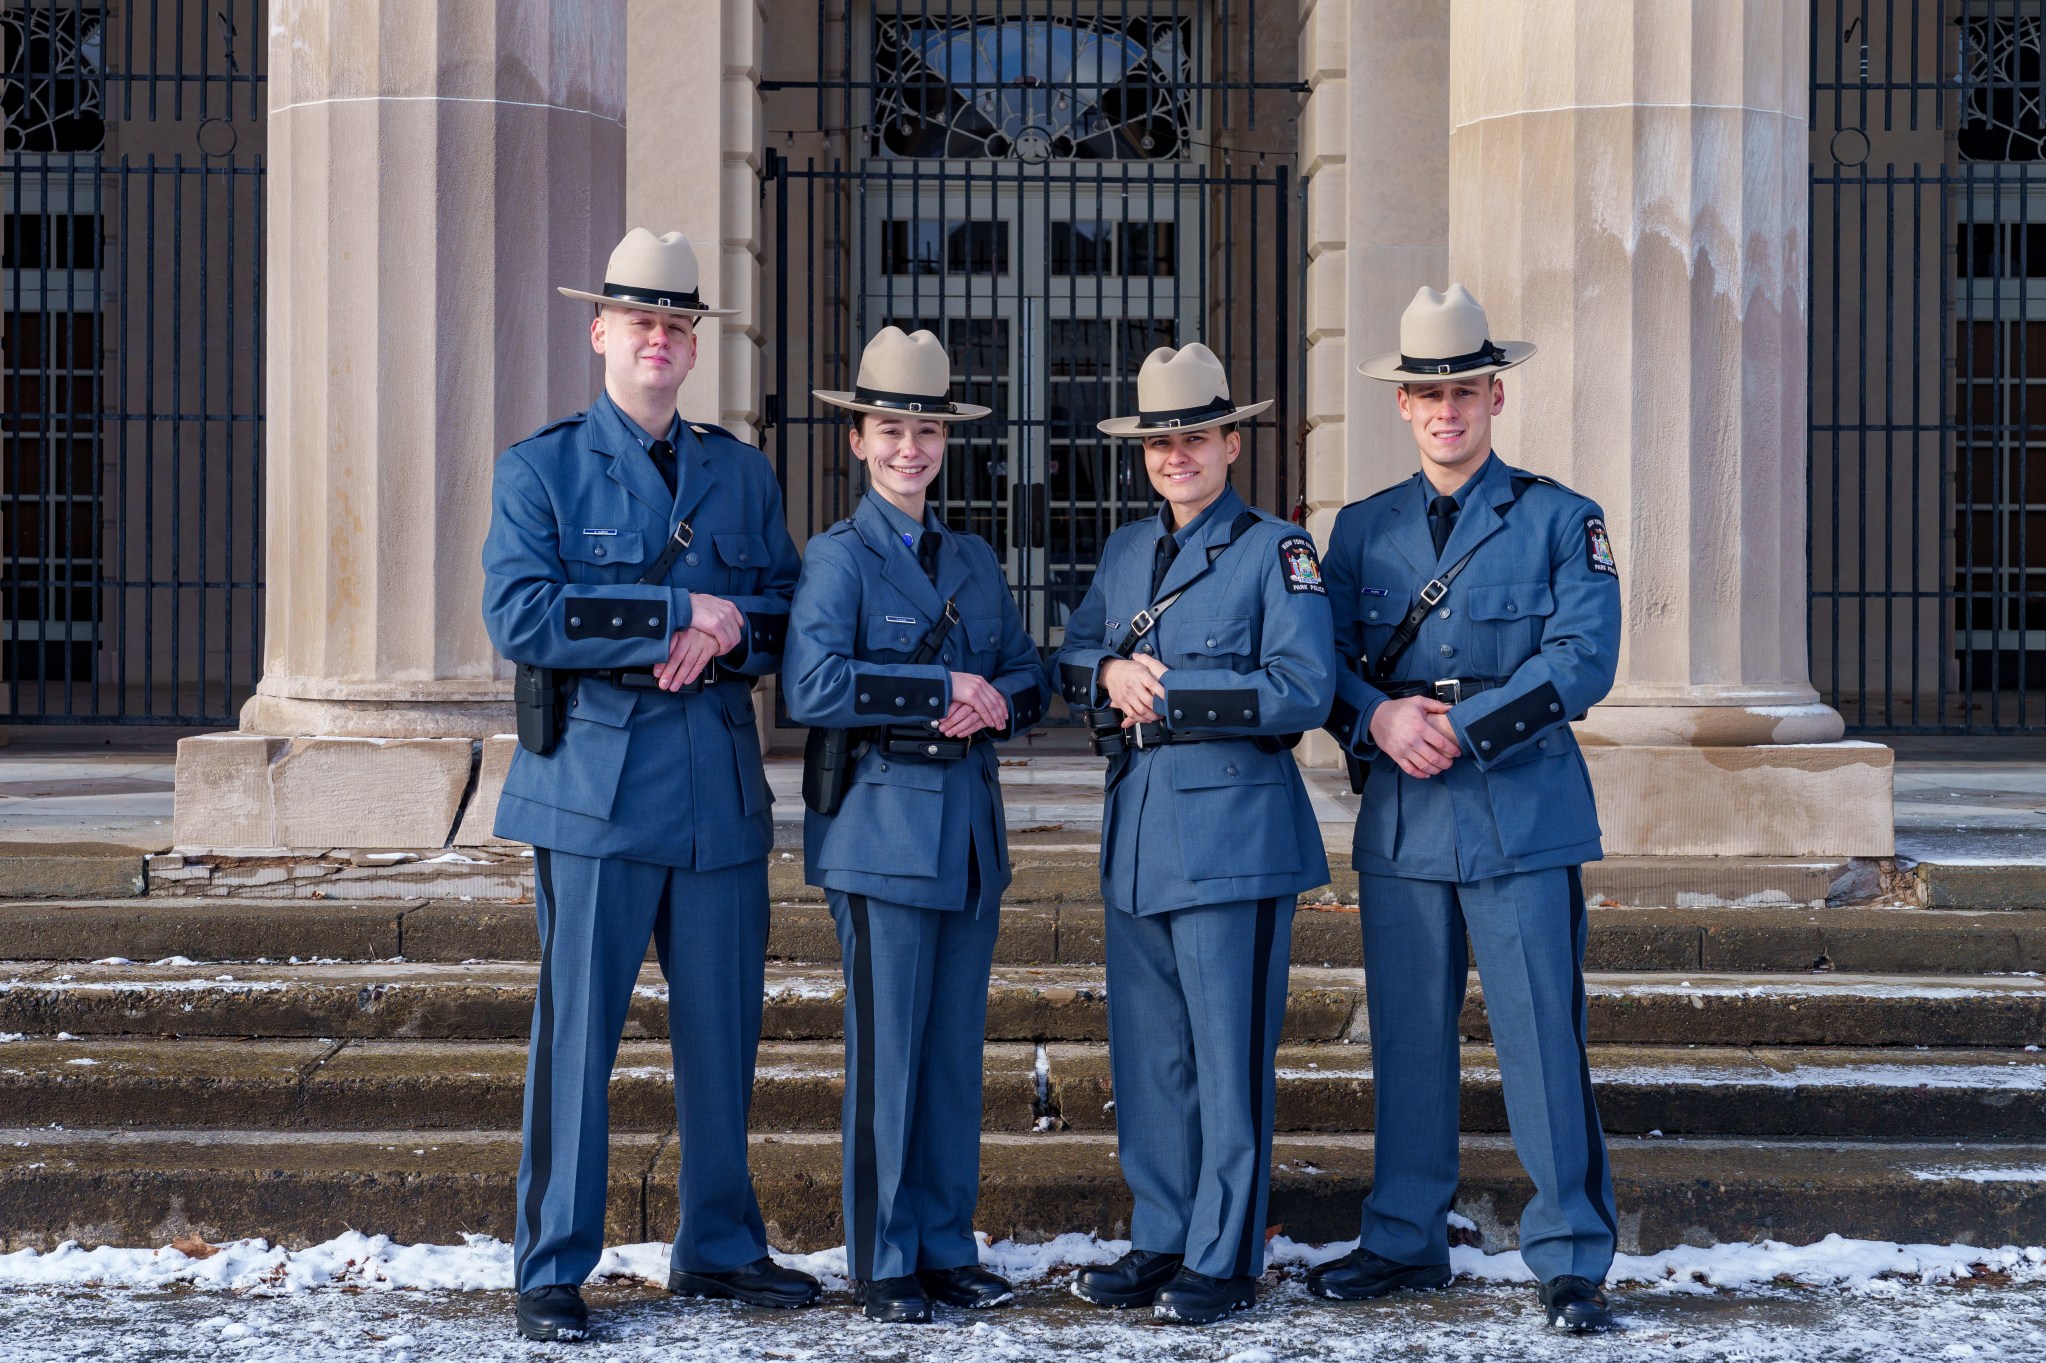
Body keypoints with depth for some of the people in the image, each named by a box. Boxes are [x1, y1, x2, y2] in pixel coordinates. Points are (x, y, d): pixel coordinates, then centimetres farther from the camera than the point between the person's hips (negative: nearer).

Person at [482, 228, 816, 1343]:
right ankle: (553, 1270, 7)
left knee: (723, 1031, 8)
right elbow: (519, 616, -11)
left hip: (723, 787, 4)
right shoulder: (539, 468, 3)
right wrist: (676, 611, -12)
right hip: (595, 781, -4)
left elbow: (788, 615, 13)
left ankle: (718, 1248, 22)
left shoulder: (741, 473, 16)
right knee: (577, 1032, -2)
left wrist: (727, 635, -9)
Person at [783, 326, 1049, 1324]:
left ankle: (948, 1249, 18)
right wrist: (943, 689, -16)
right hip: (883, 830, -6)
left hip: (971, 831, 6)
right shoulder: (838, 558, -4)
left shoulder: (975, 559, 15)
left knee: (957, 1051, 10)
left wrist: (994, 703, -7)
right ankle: (883, 1264, 8)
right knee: (888, 1053, -2)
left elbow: (1028, 681, 16)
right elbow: (812, 688, -18)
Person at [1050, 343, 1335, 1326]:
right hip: (1136, 830, 6)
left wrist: (1169, 692, -13)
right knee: (1146, 1052, 10)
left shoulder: (1277, 552, -3)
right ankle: (1160, 1243, 20)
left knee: (1228, 1053, -2)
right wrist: (1111, 674, -5)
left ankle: (1224, 1261, 6)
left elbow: (1303, 691, -12)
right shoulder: (1124, 553, 16)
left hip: (1233, 828, -6)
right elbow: (1070, 662, 18)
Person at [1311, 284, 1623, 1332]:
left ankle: (1571, 1258, 3)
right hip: (1400, 818, 3)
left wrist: (1462, 729, -15)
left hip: (1523, 815, -3)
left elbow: (1581, 660, -7)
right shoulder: (1363, 529, 13)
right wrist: (1382, 719, -11)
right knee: (1407, 1038, 8)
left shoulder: (1560, 520, 3)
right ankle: (1404, 1241, 20)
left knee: (1543, 1039, -4)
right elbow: (1324, 662, 10)